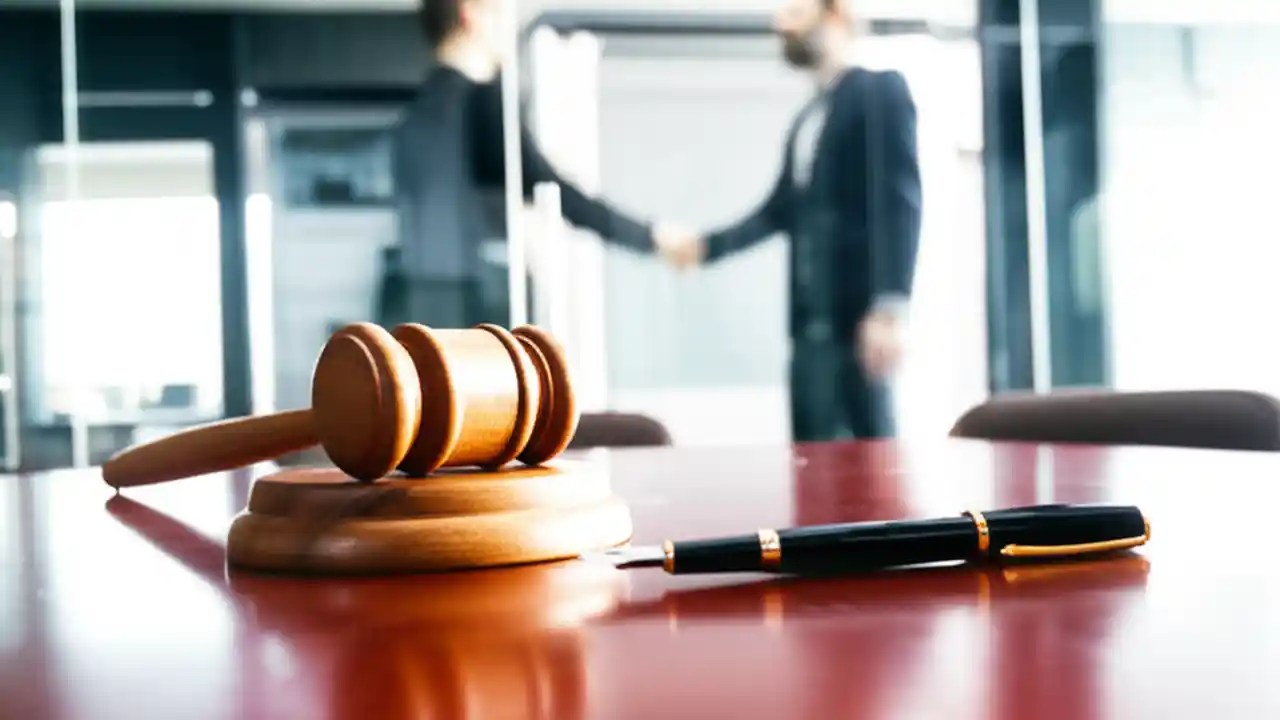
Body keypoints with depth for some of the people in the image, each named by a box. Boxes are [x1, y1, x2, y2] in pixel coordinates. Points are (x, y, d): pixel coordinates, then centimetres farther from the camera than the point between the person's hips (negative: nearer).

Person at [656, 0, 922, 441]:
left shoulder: (882, 92, -1)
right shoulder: (806, 120, 21)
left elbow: (900, 202, -11)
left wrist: (889, 306, -21)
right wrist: (706, 247, 8)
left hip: (860, 311, -7)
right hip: (810, 319, 7)